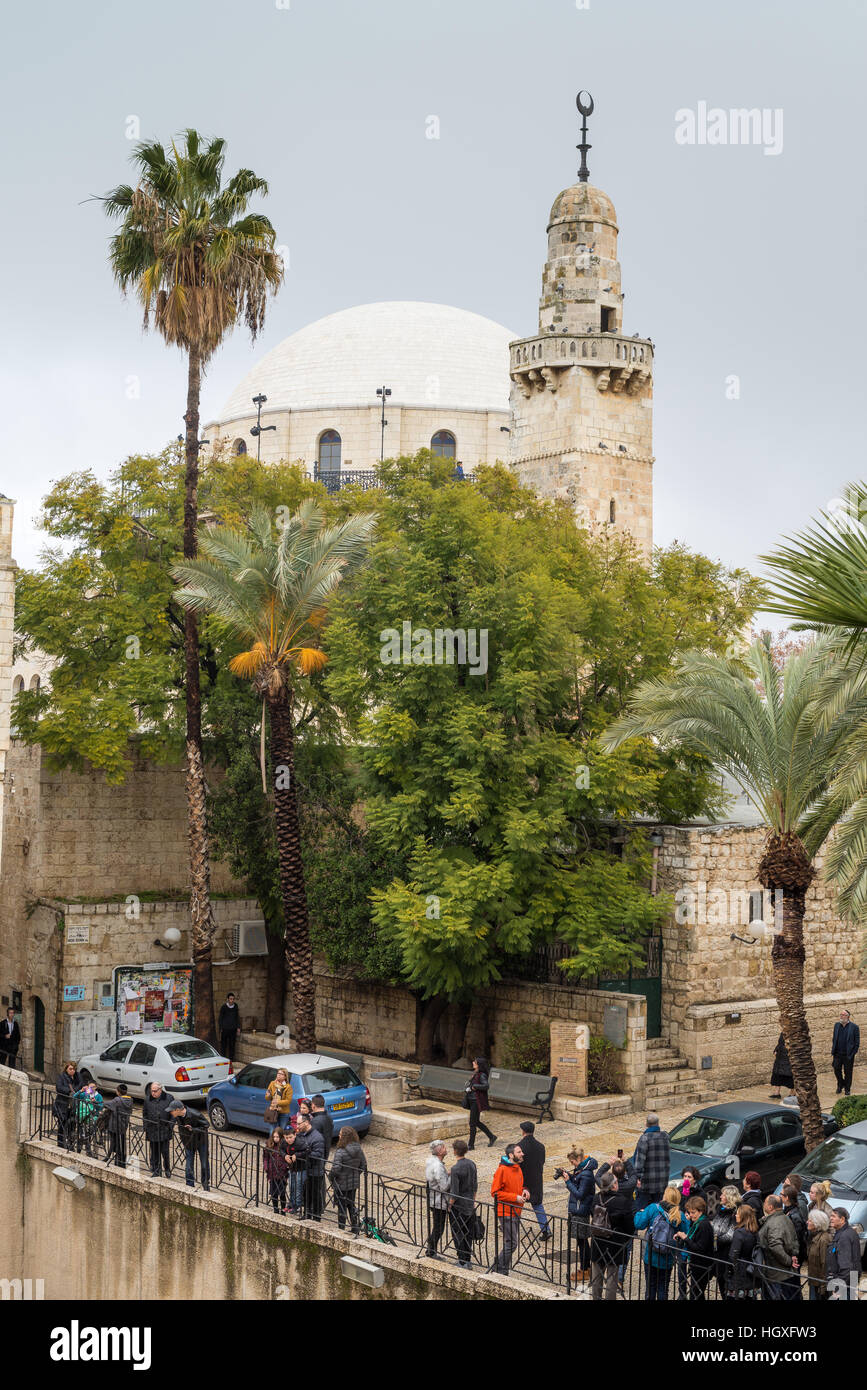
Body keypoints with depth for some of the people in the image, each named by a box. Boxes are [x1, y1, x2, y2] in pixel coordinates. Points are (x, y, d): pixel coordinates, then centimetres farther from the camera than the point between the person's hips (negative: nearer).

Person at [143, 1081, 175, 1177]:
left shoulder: (169, 1098, -1)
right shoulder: (147, 1099, 5)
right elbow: (144, 1114, 13)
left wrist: (171, 1127, -3)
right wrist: (145, 1128, 7)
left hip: (165, 1130, -2)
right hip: (152, 1131, 2)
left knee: (165, 1151, 2)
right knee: (154, 1152, 5)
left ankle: (167, 1169, 21)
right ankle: (155, 1171, 14)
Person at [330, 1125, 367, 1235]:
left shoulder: (341, 1152, -24)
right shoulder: (359, 1150, -4)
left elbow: (335, 1169, -25)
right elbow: (364, 1166, 3)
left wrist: (332, 1178, -6)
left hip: (342, 1185, -6)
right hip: (354, 1183, 6)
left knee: (342, 1207, 8)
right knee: (352, 1204, 20)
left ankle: (341, 1229, 18)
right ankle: (355, 1228, 25)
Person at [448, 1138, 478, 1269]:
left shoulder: (455, 1168, -23)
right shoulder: (472, 1164, 0)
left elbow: (454, 1192, -21)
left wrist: (450, 1205, -8)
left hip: (458, 1206, -7)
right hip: (470, 1205, 7)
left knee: (458, 1235, 4)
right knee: (468, 1233, 15)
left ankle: (462, 1262, 7)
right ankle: (468, 1260, 22)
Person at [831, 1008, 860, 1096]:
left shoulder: (854, 1027, -7)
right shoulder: (837, 1025, 7)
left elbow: (857, 1043, -4)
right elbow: (834, 1040, 11)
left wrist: (854, 1054, -9)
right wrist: (833, 1053, 6)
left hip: (848, 1055, -3)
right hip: (838, 1054, 3)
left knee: (848, 1072, 5)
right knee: (836, 1069, 4)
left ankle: (847, 1089, 22)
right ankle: (840, 1084, 29)